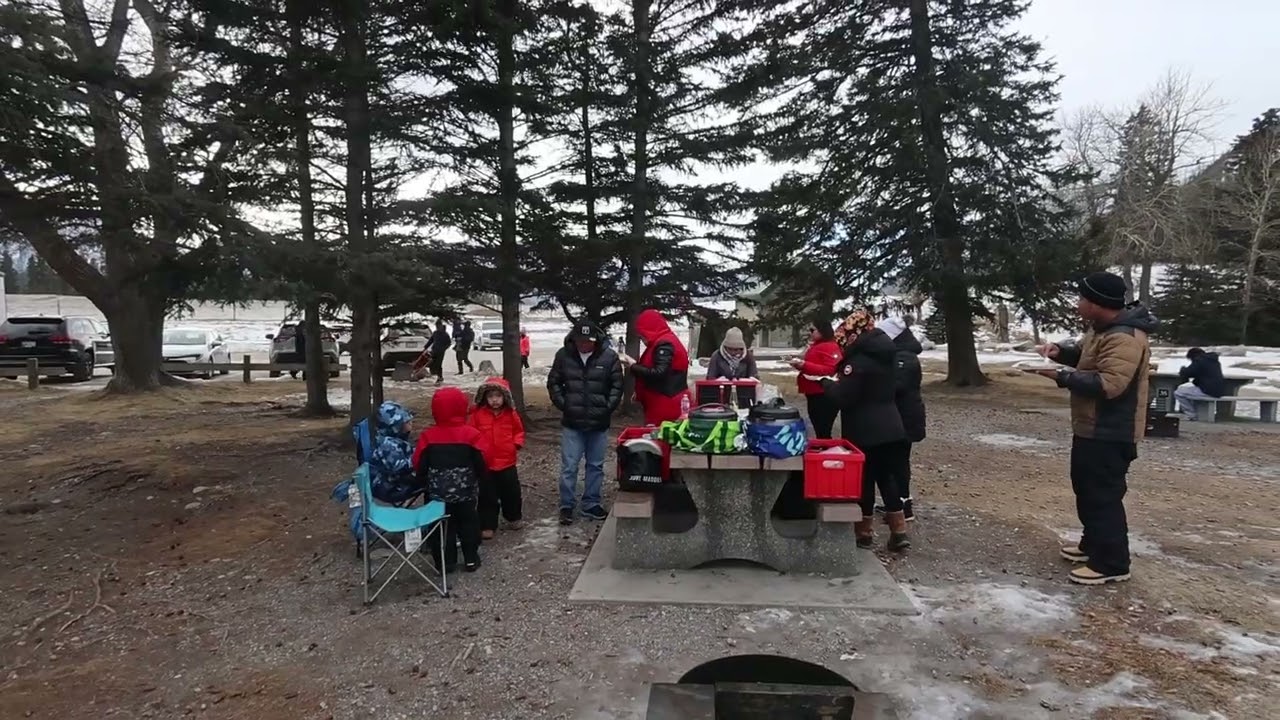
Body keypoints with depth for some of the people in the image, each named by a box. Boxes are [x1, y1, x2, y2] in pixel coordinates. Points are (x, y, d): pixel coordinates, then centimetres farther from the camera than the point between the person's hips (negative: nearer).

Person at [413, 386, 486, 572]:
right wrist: (478, 478, 11)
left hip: (438, 491, 1)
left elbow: (419, 464, -2)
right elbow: (481, 462, -8)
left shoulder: (428, 436, -7)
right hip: (465, 490, -1)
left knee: (444, 525, 12)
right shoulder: (471, 434, -12)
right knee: (468, 523, 14)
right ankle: (471, 559, 19)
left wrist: (424, 483, 14)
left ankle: (446, 561, 16)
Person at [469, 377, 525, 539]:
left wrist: (517, 445, -5)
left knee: (511, 493, 15)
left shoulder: (511, 414, -2)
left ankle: (514, 518, 38)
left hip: (507, 462, 2)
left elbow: (519, 431, 10)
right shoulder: (478, 413, -7)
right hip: (485, 463, -1)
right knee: (487, 496, 7)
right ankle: (487, 526, 17)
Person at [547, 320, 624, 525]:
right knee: (569, 466, 2)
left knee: (596, 466, 12)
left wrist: (608, 408, -7)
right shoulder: (563, 355, -3)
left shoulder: (609, 357, -5)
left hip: (599, 424, 1)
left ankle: (591, 504, 26)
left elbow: (617, 385, 1)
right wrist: (563, 405, -4)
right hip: (572, 423, -1)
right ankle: (566, 506, 14)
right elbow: (553, 383, 5)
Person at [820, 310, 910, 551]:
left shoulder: (859, 360, -18)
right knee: (888, 479, 14)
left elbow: (843, 397, -20)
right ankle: (899, 533, 15)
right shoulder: (884, 354, 8)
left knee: (863, 482, 4)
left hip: (865, 432, -8)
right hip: (891, 428, 8)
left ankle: (864, 533, 14)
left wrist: (826, 382, -4)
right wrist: (841, 379, 16)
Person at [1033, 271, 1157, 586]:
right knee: (1086, 489, 22)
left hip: (1110, 433, -11)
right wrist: (1060, 350, 5)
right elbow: (1083, 354, 26)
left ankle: (1112, 563, 5)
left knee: (1103, 496, -4)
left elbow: (1108, 384, -33)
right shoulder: (1102, 328, 10)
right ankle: (1093, 543, 37)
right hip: (1091, 428, 11)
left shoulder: (1124, 338, -24)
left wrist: (1062, 376, -25)